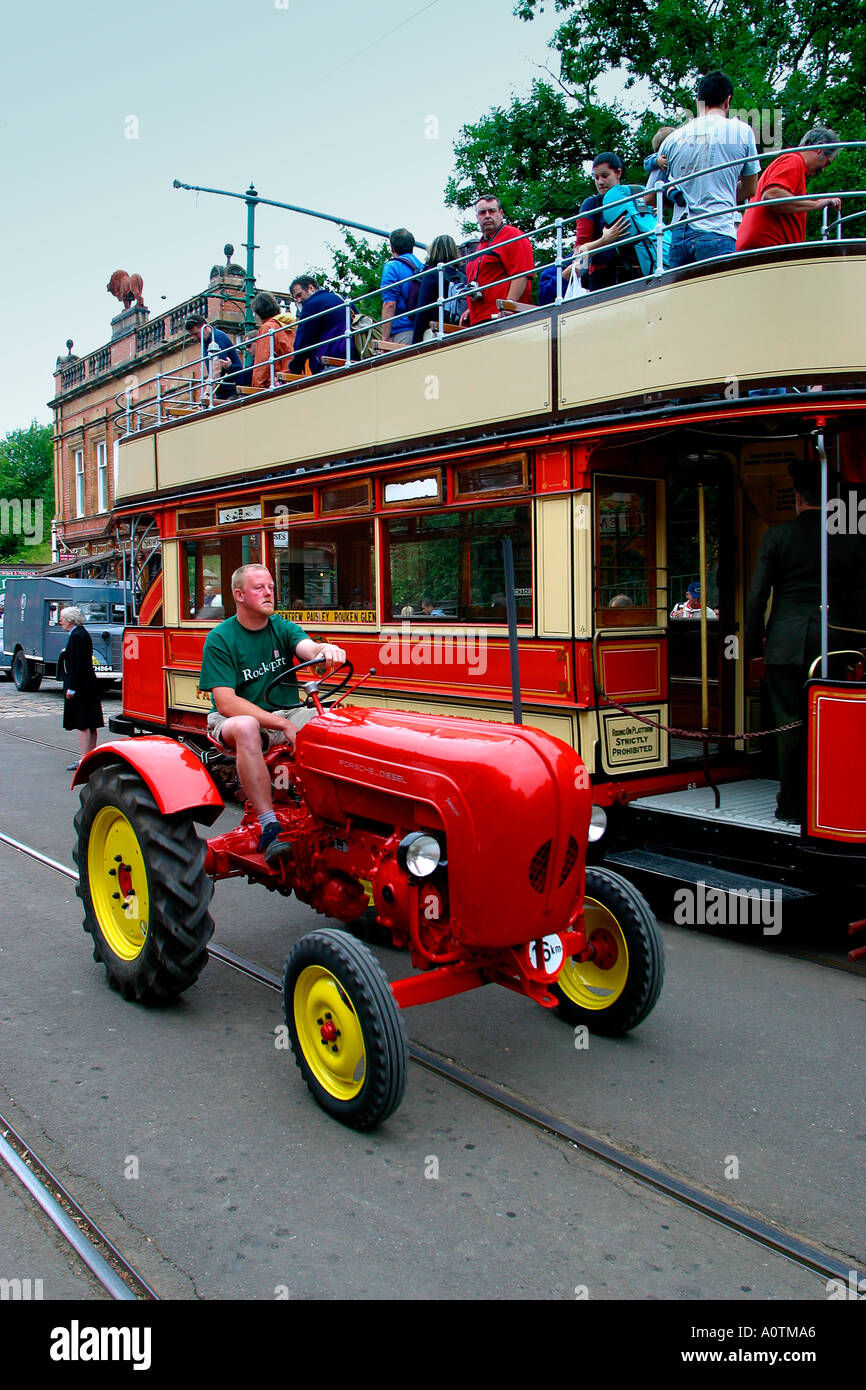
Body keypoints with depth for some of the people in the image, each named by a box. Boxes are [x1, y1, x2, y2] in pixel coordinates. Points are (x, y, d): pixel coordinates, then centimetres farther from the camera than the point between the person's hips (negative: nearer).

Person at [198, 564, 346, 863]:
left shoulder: (282, 627, 7)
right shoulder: (220, 639, -6)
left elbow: (308, 647, -15)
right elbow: (226, 703, -16)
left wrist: (326, 650, -42)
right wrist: (283, 725, -24)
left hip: (288, 713, 4)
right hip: (233, 718, -4)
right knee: (246, 727, -39)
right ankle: (269, 827, -37)